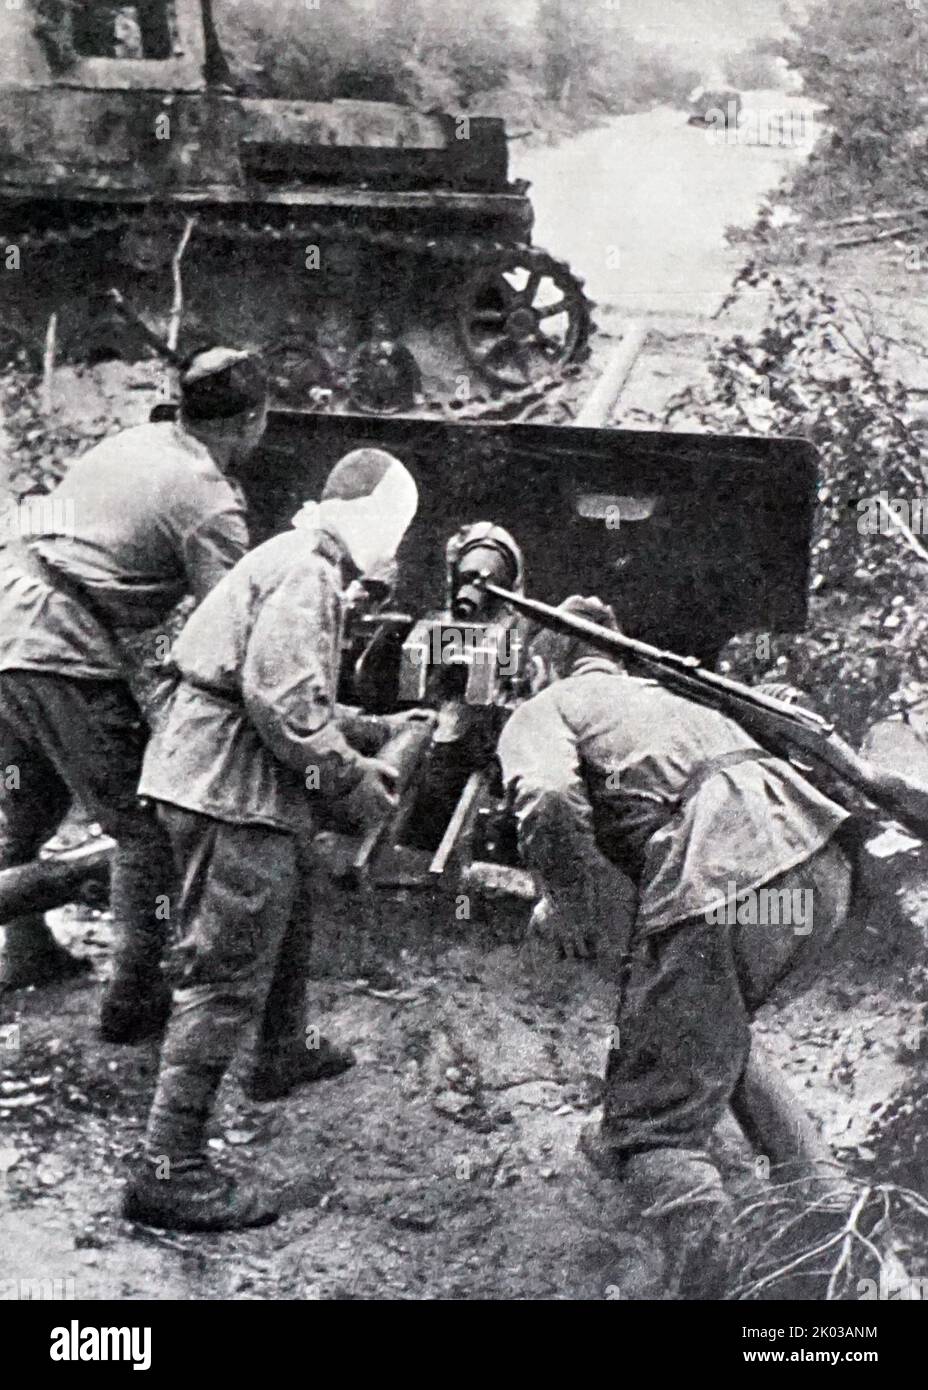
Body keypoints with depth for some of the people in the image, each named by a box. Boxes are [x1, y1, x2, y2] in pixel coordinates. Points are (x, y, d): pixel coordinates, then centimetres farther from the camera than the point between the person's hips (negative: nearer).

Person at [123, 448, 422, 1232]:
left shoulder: (303, 564, 18)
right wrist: (350, 780, -14)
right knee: (228, 974, -10)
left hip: (245, 784, 11)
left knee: (290, 906, 30)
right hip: (231, 789, -11)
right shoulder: (307, 572, -16)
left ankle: (285, 1055, 53)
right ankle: (170, 1169, -8)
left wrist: (350, 758, 16)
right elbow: (281, 702, -24)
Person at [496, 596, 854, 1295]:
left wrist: (568, 907, 7)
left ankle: (692, 1209, -24)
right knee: (718, 1026, 32)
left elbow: (550, 802, -9)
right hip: (820, 863, 7)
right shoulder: (655, 692, 36)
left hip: (722, 883, -7)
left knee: (658, 1111, 0)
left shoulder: (542, 710, 14)